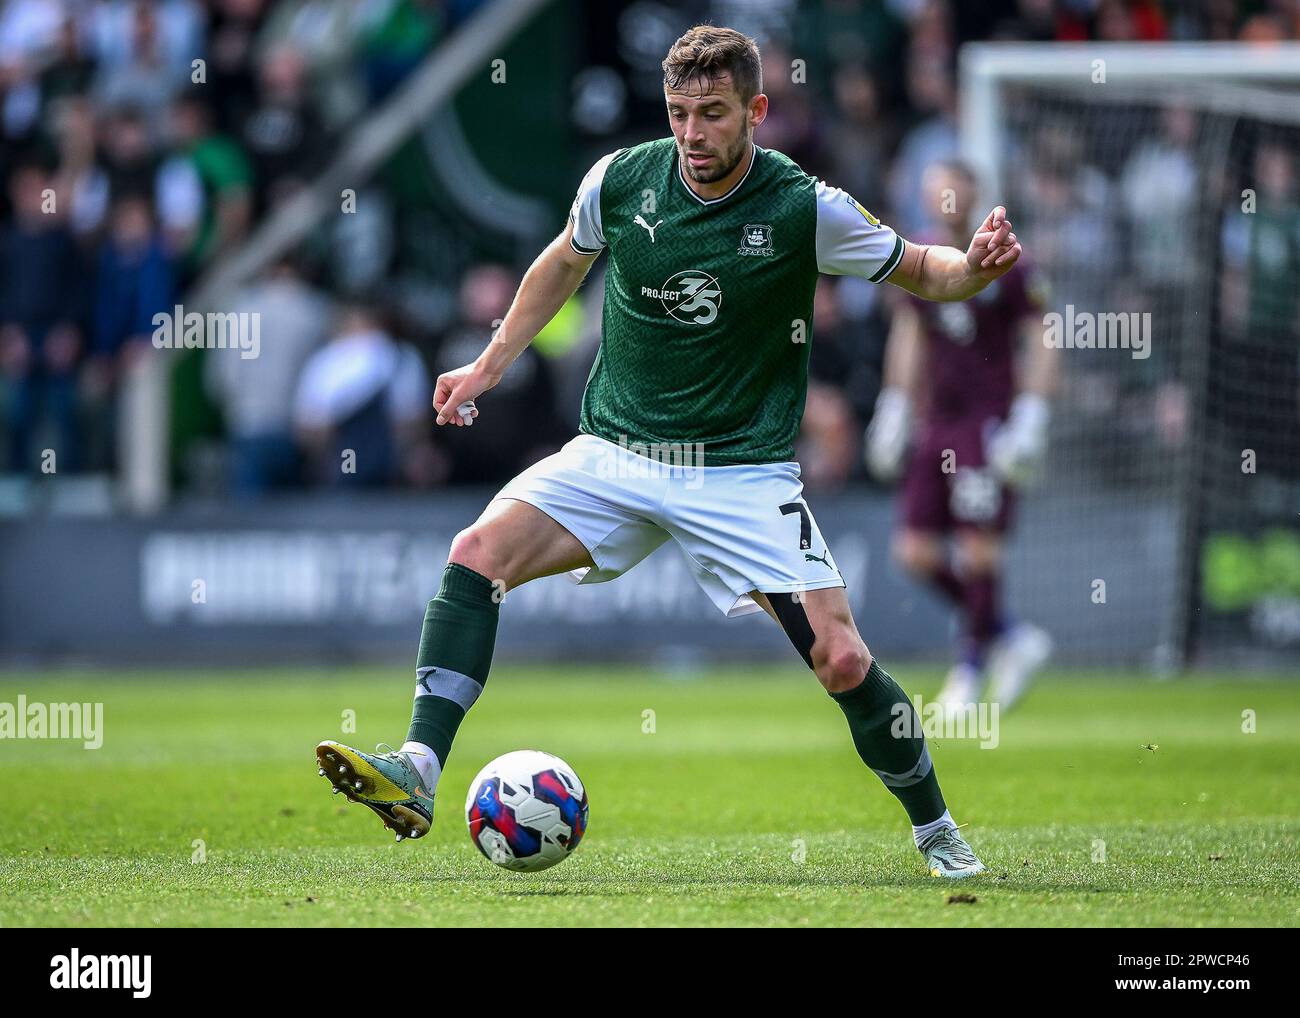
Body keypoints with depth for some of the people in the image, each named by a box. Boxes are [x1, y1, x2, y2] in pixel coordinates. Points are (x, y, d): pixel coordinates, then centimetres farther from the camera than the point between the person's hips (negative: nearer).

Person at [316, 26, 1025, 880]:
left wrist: (975, 267, -22)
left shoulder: (805, 209, -12)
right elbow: (565, 263, 16)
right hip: (615, 453, 2)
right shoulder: (620, 181, -5)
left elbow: (920, 270, 0)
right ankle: (417, 776, -22)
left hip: (745, 473, -2)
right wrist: (492, 364, 17)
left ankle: (937, 831, 12)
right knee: (478, 554, -21)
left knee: (842, 662, -12)